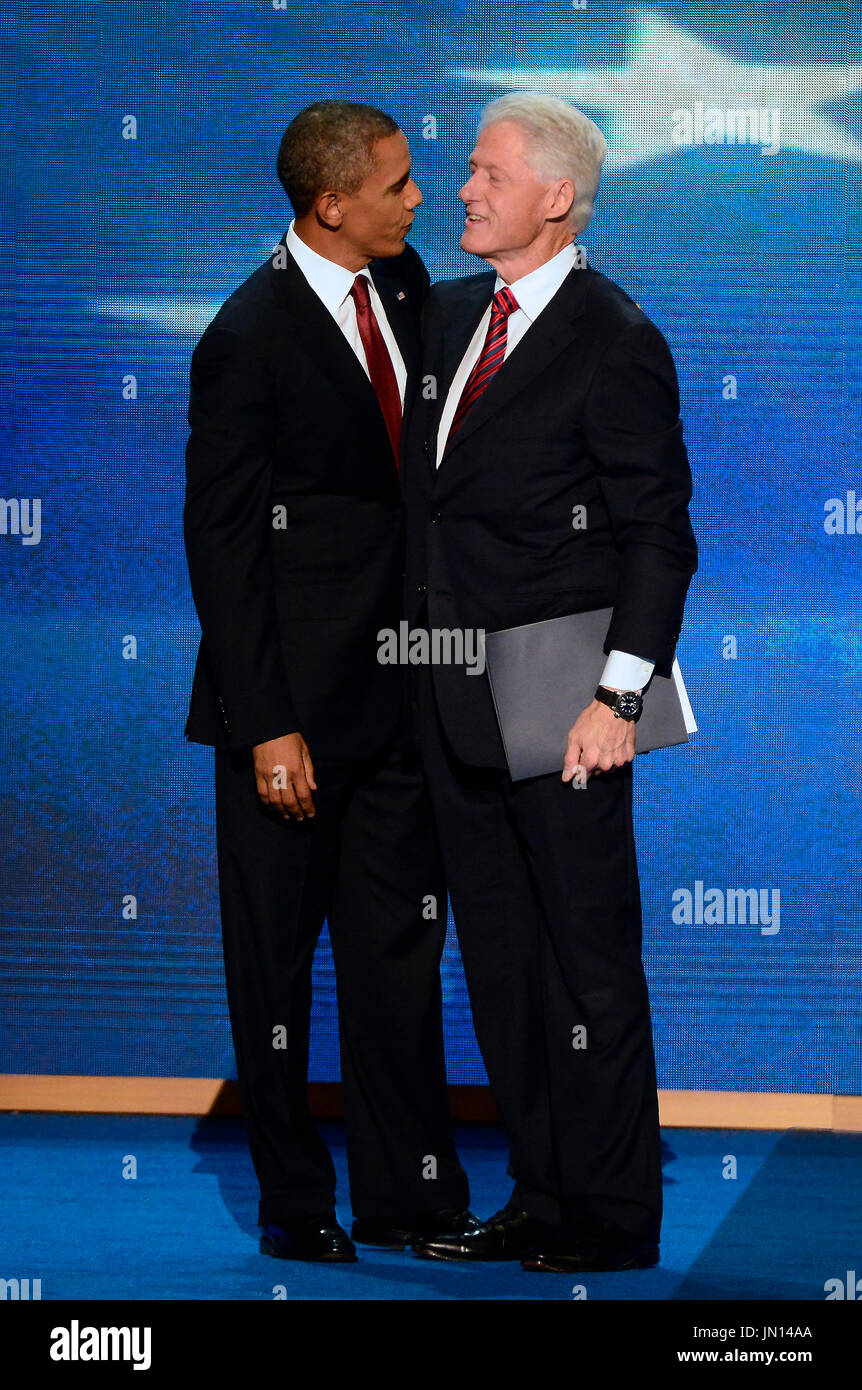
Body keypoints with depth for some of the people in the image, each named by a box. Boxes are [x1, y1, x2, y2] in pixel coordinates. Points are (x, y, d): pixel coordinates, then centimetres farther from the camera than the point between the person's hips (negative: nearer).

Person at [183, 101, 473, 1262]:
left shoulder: (403, 283, 6)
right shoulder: (248, 338, -14)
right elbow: (222, 542, -14)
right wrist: (267, 725, -17)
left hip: (398, 686, 6)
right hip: (293, 698, -6)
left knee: (399, 948, 11)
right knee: (276, 958, 6)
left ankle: (407, 1196, 19)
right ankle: (293, 1204, 17)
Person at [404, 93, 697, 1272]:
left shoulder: (616, 344, -11)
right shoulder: (451, 314, 12)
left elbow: (659, 535, -12)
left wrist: (620, 696, -18)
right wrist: (417, 646, 11)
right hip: (454, 693, 8)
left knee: (590, 955, 1)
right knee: (499, 954, 13)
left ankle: (613, 1213, 10)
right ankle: (540, 1195, 22)